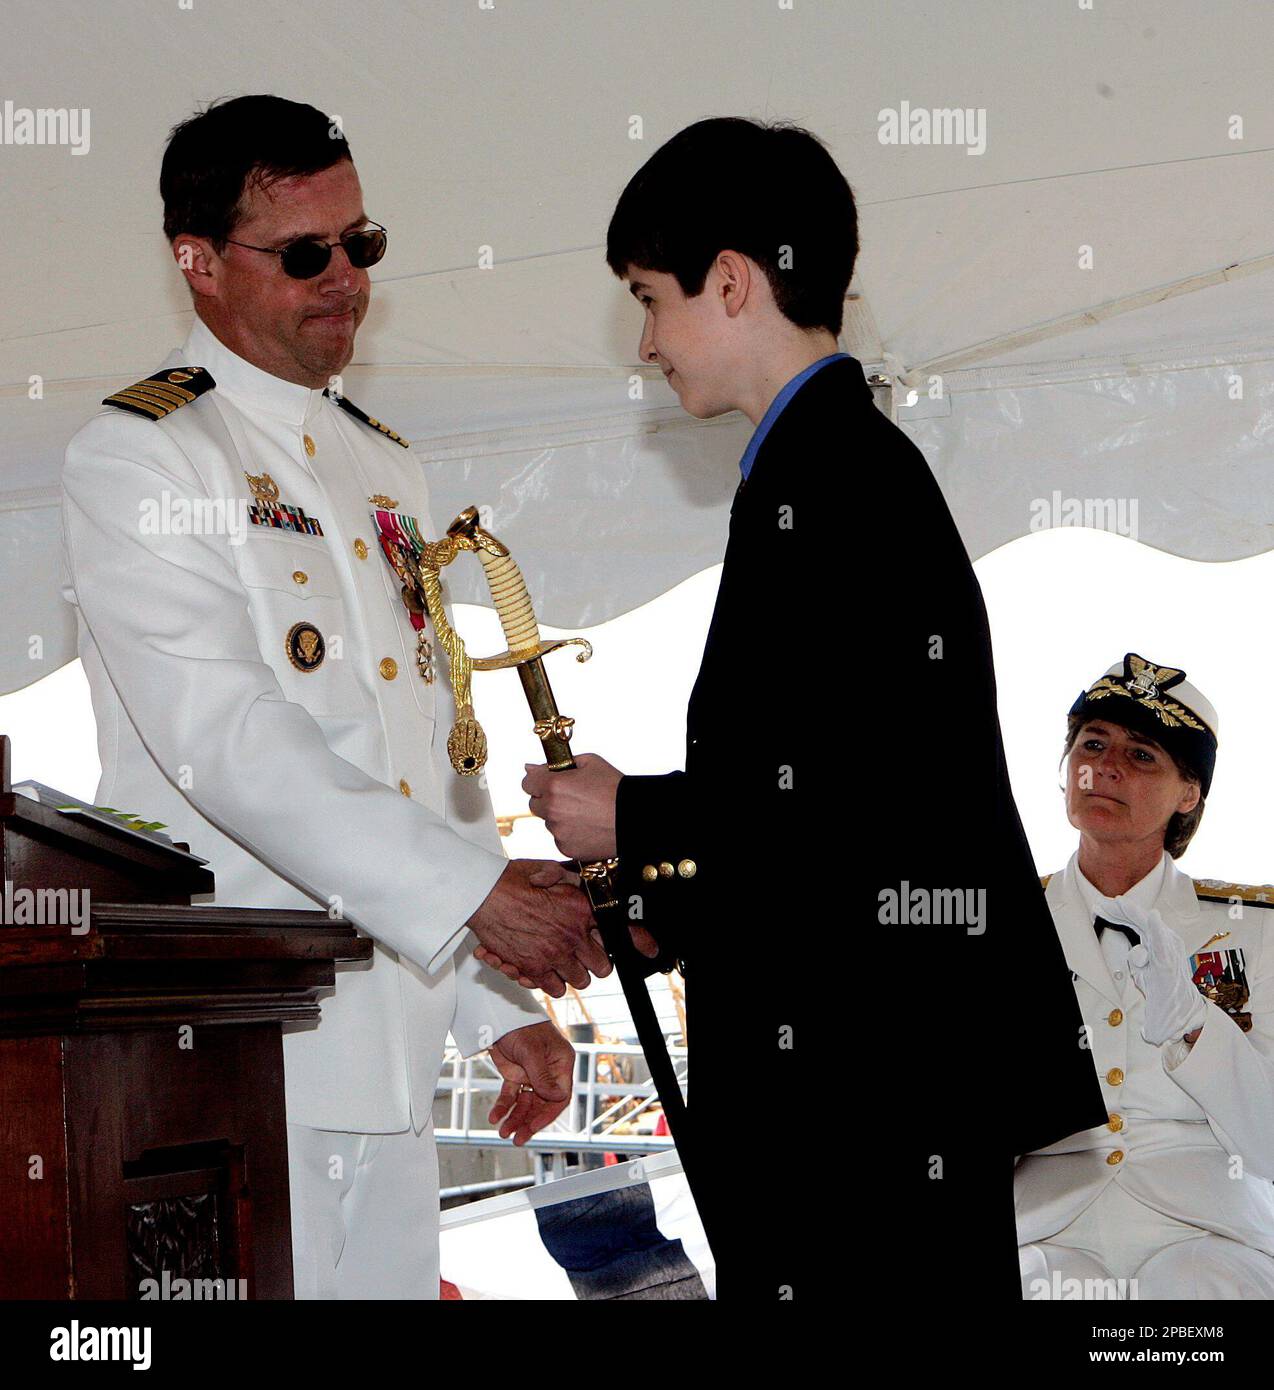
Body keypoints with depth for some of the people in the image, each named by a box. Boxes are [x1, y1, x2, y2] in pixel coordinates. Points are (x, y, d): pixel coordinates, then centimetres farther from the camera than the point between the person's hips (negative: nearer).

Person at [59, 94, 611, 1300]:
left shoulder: (381, 466, 19)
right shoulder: (137, 457, -6)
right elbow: (225, 736, -18)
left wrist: (506, 1003, 17)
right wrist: (475, 892, -23)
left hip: (387, 1054, 7)